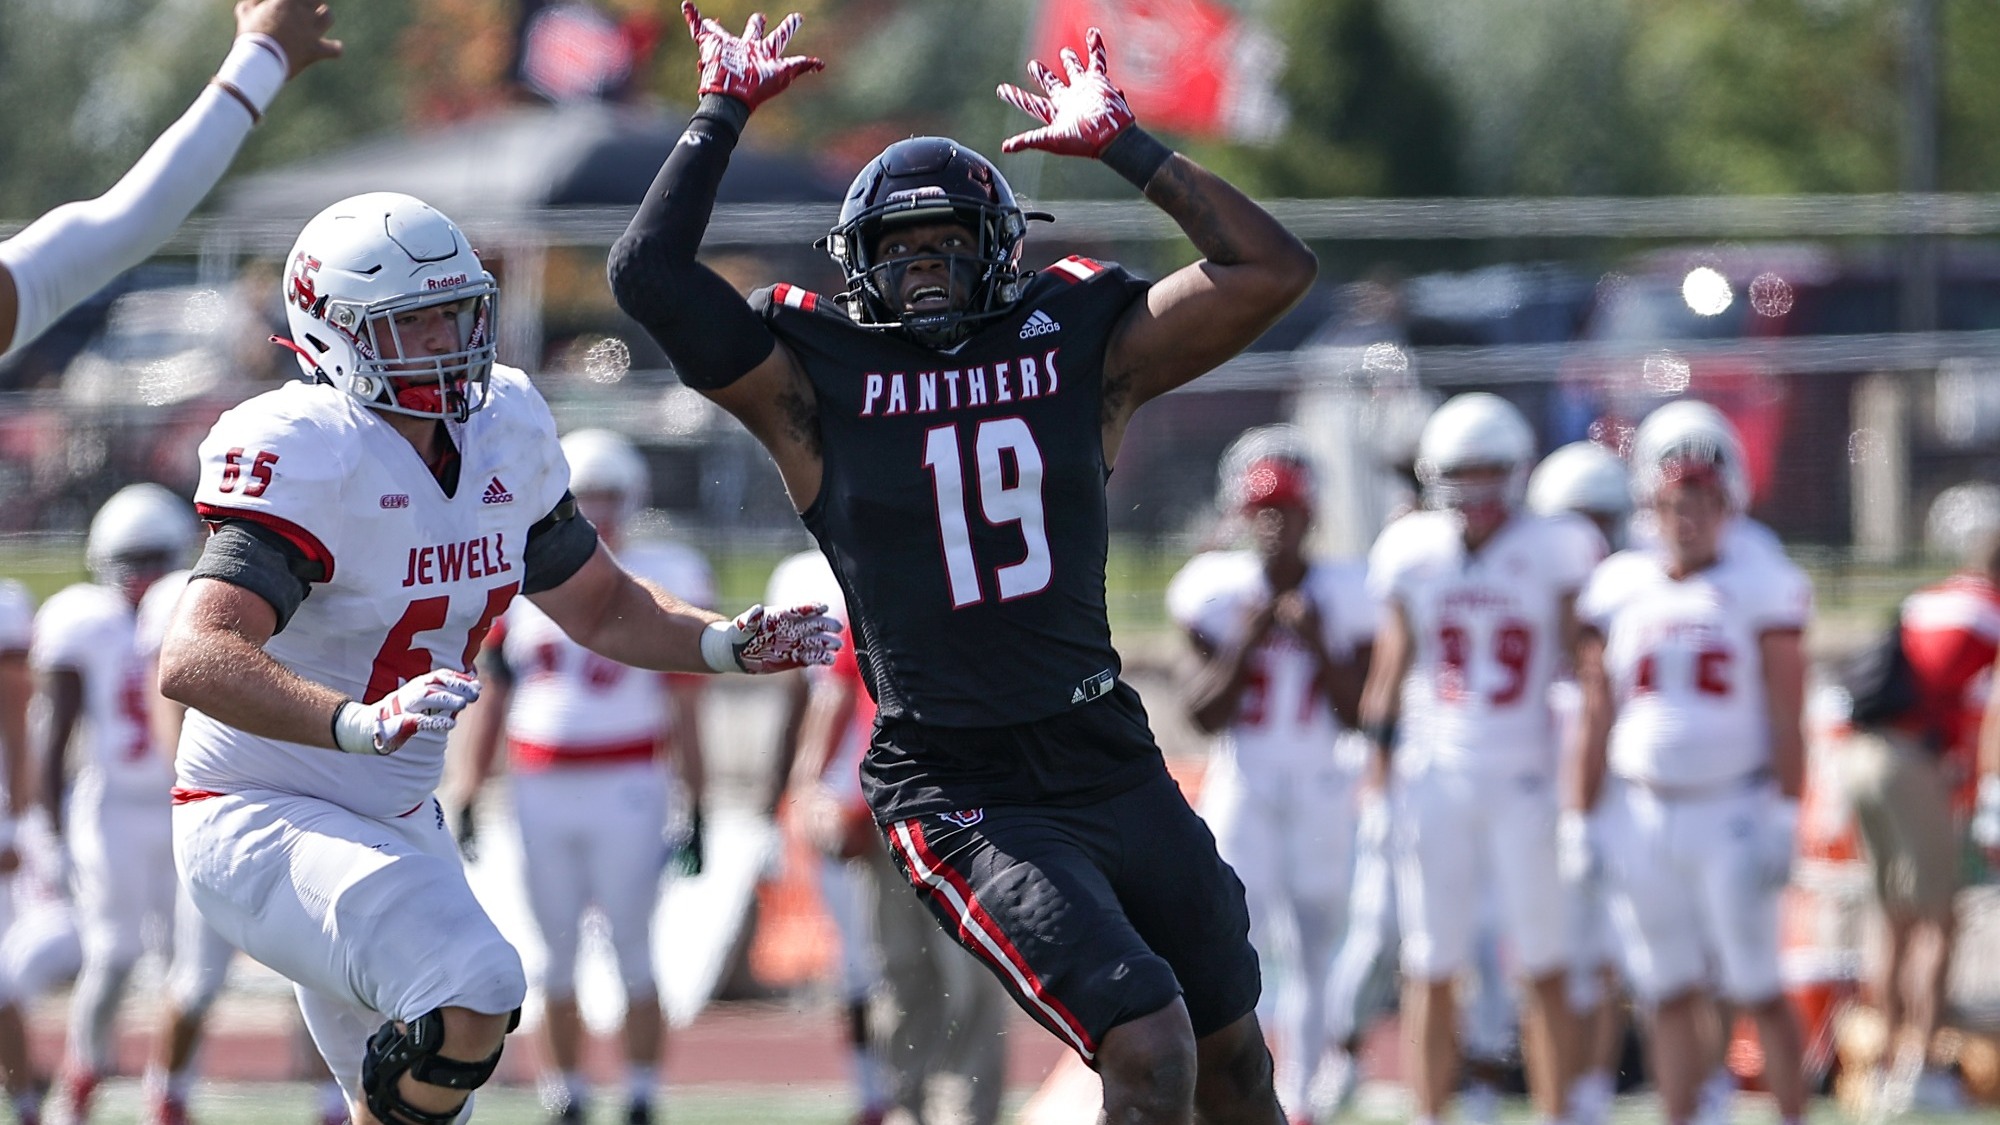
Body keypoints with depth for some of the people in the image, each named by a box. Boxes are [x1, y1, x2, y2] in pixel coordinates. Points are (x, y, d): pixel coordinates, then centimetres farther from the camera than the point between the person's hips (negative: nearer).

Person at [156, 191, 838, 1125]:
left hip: (396, 825, 9)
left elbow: (603, 609, 17)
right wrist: (358, 722, -50)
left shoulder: (502, 433, 2)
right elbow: (192, 660, -36)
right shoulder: (308, 457, -23)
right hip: (260, 825, -9)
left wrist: (726, 644, -2)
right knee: (473, 993, -30)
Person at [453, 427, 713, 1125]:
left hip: (626, 789, -3)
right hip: (541, 792, 3)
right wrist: (470, 794, 9)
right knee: (557, 956, 6)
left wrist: (697, 808, -1)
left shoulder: (659, 584, 1)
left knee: (633, 955, -4)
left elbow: (684, 710, 2)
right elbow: (489, 701, 13)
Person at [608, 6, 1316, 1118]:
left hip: (1113, 763, 5)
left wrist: (1124, 144, 4)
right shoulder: (818, 382, 0)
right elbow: (651, 273, -9)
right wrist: (723, 115, -1)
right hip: (960, 799, -5)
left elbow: (1273, 268, 2)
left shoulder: (1083, 347, 6)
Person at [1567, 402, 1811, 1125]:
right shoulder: (1618, 590, 7)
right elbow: (1595, 719, 10)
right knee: (1671, 997, 7)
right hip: (1640, 814, 3)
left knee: (1758, 993, -3)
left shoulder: (1760, 588, -2)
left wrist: (1784, 820, -10)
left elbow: (1786, 719, -4)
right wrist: (1579, 820, 7)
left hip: (1732, 813, -3)